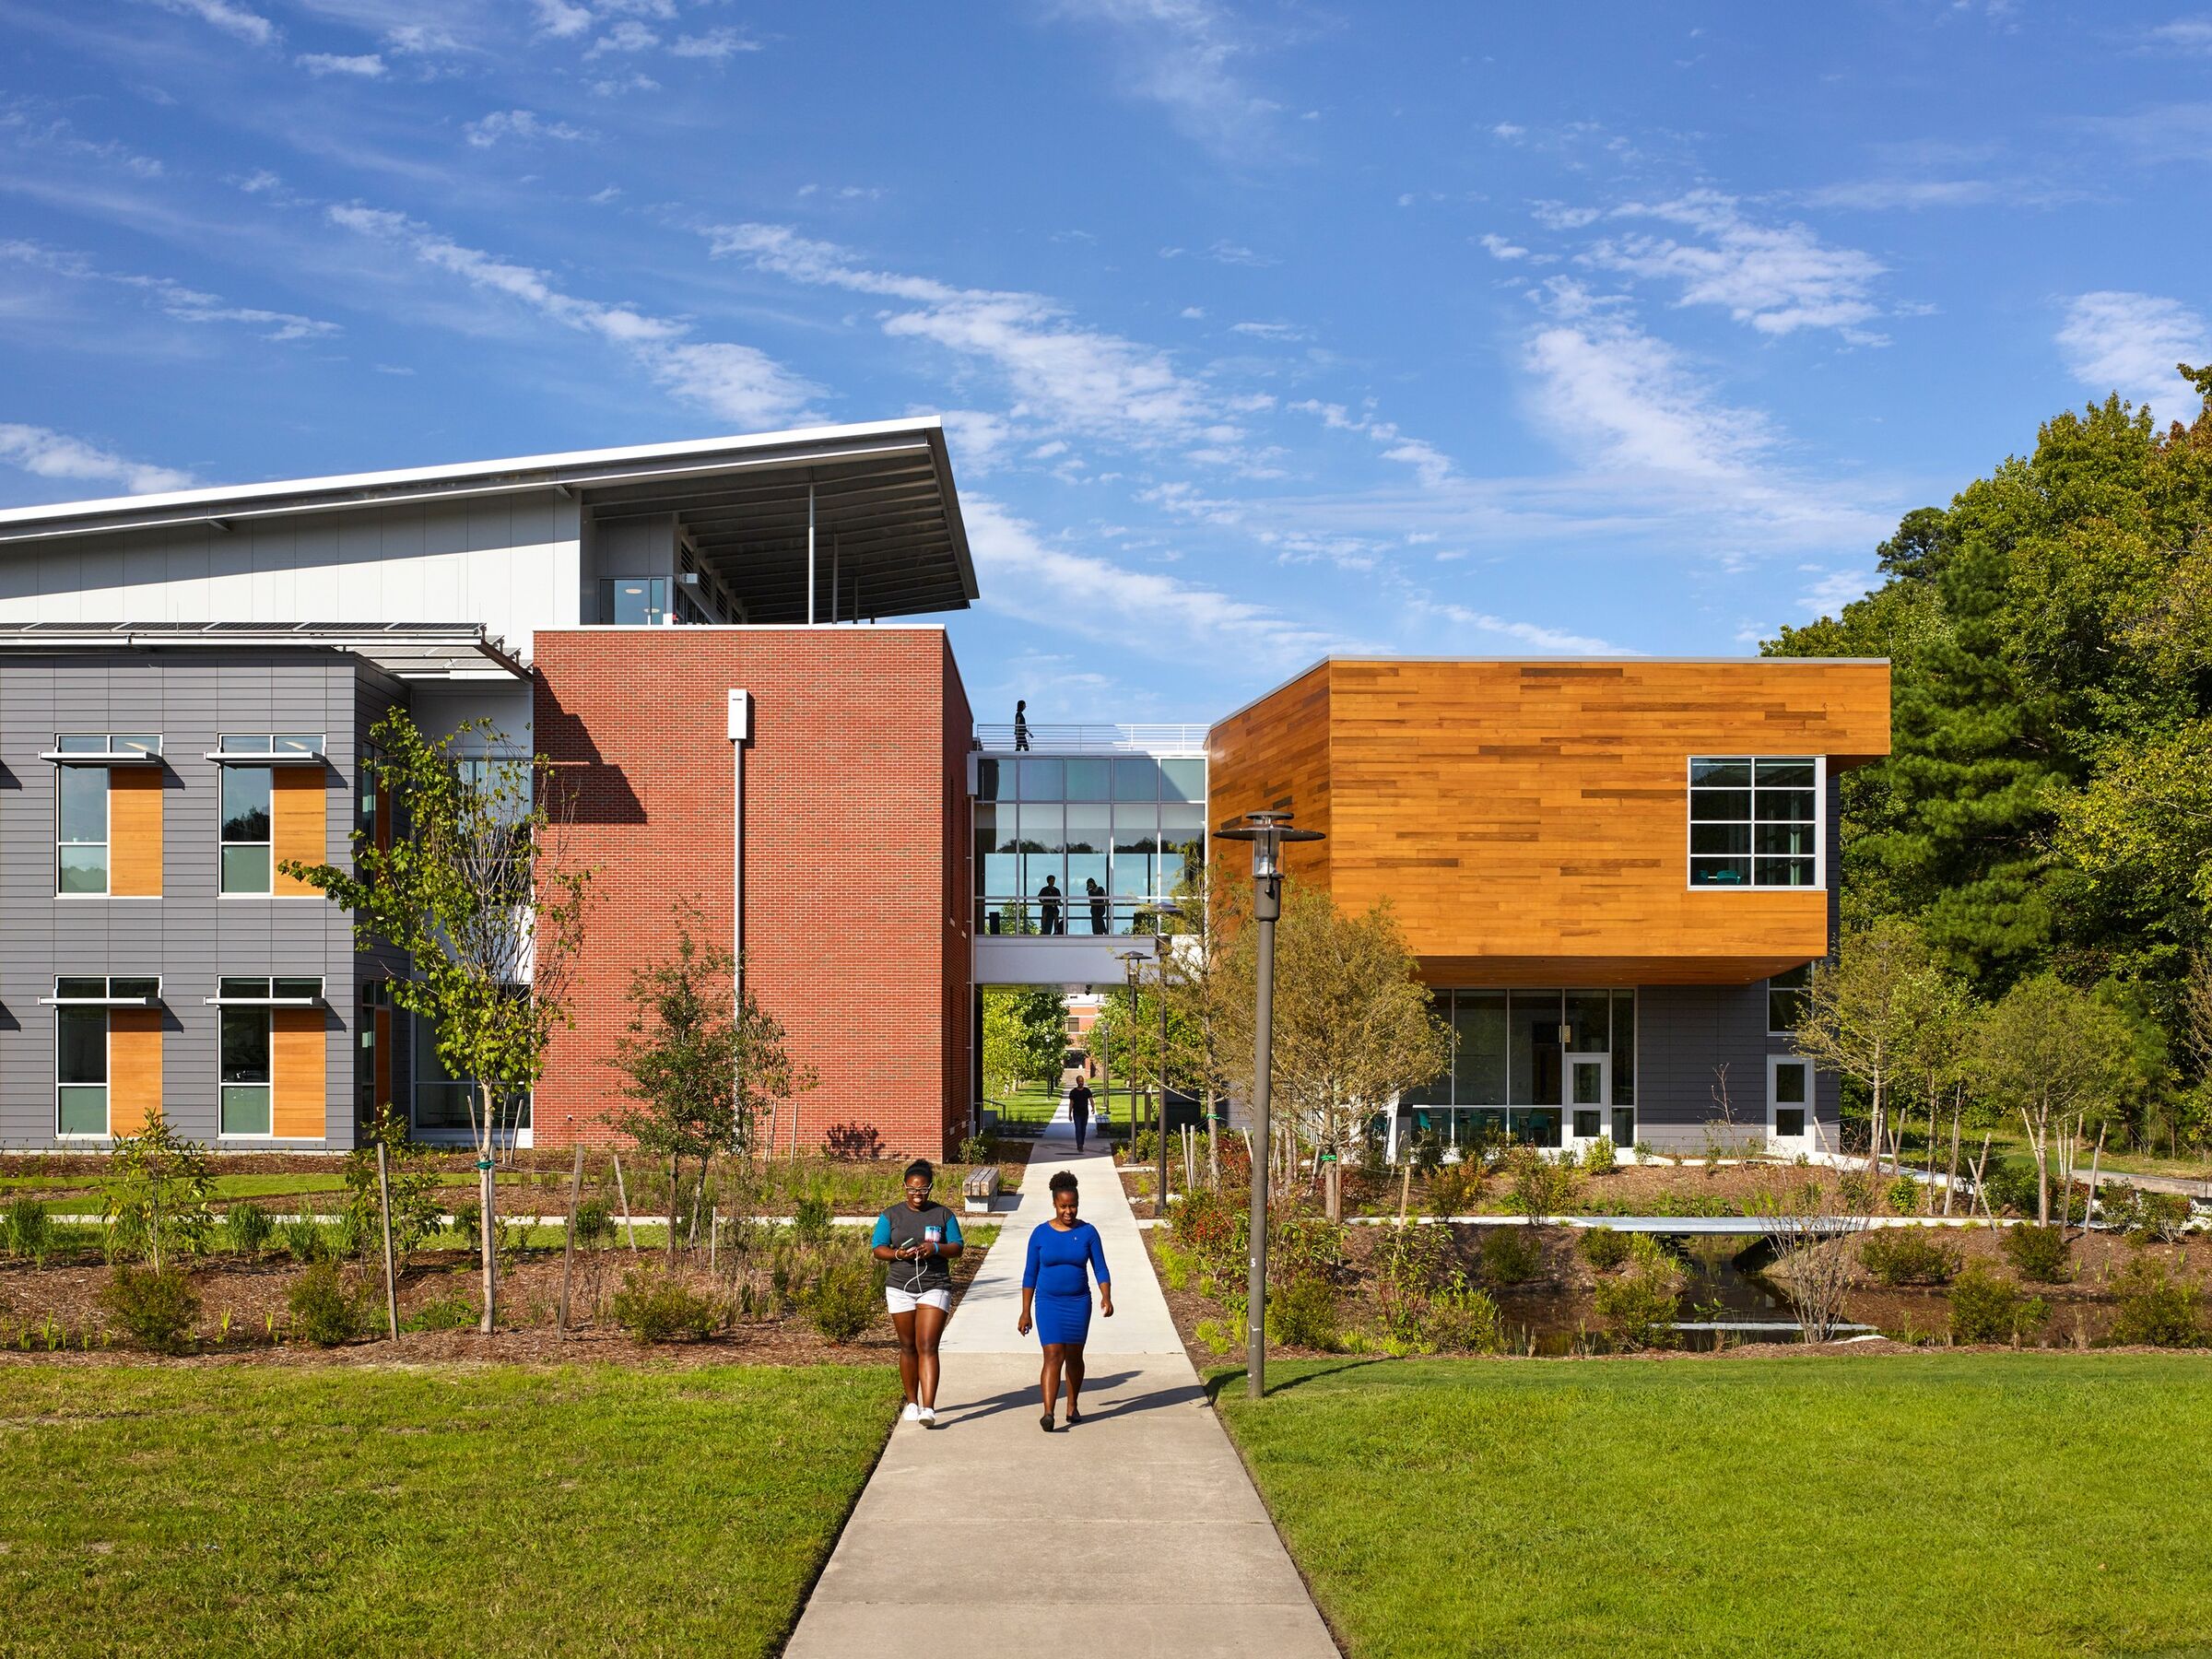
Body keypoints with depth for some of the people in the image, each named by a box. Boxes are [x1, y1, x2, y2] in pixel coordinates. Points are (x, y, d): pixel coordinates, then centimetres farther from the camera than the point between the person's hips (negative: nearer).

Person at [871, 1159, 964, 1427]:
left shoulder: (943, 1214, 5)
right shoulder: (891, 1215, 6)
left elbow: (958, 1248, 6)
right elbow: (877, 1249, 4)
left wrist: (936, 1248, -14)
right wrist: (897, 1254, -16)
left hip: (935, 1287, -2)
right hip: (901, 1287, 2)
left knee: (927, 1347, -11)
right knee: (908, 1347, 9)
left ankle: (928, 1408, -18)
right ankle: (912, 1403, 23)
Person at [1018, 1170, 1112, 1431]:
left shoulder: (1088, 1232, -2)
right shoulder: (1040, 1233, -3)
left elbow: (1100, 1269, -1)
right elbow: (1030, 1274, 3)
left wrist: (1106, 1297, -19)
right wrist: (1025, 1312, 2)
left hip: (1078, 1302, 1)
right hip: (1048, 1302, -1)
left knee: (1074, 1357, 12)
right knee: (1053, 1356, -14)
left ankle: (1073, 1406, 32)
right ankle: (1048, 1413, -22)